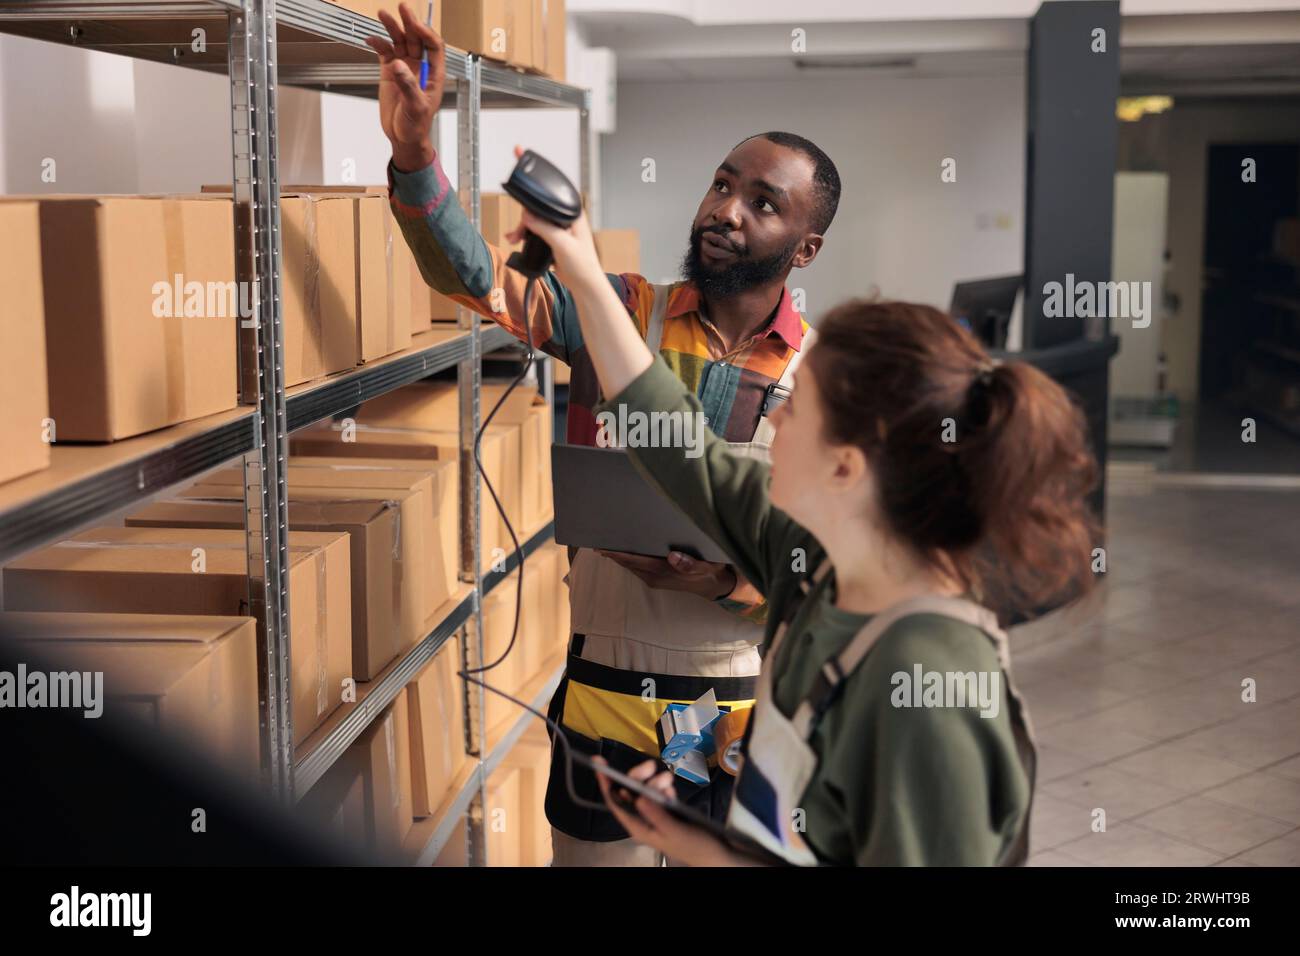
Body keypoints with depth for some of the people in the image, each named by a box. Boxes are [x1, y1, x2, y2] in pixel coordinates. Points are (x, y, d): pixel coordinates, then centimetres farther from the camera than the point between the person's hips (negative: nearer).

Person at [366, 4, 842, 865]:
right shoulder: (621, 317, -2)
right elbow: (476, 277, -14)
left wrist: (727, 581, -21)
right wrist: (414, 153, -30)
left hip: (746, 709, 0)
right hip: (607, 696, 0)